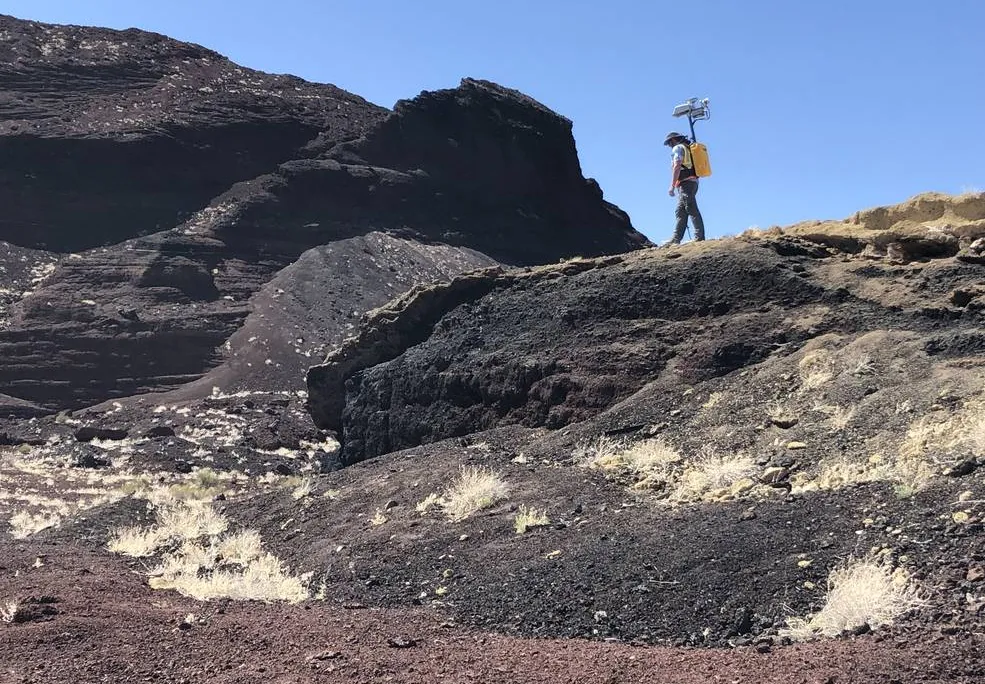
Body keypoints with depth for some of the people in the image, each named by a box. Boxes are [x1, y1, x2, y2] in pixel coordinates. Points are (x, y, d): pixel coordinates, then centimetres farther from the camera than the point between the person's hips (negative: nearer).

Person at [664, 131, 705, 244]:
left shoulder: (678, 148, -2)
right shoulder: (688, 148, 27)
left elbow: (677, 167, -14)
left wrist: (672, 186, -17)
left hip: (685, 183, -10)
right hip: (693, 181, 10)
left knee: (692, 211, -14)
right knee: (680, 212, 7)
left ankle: (700, 237, -20)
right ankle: (676, 239, 3)